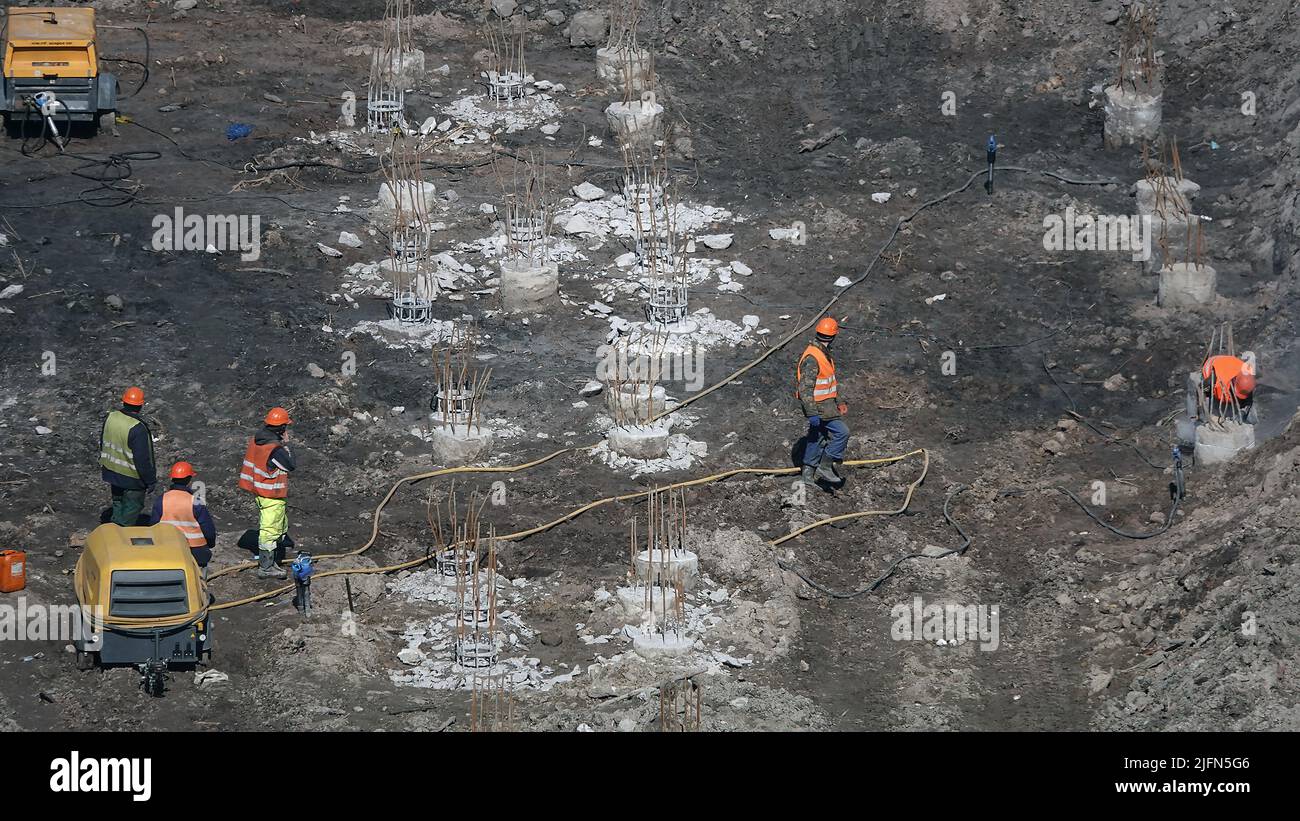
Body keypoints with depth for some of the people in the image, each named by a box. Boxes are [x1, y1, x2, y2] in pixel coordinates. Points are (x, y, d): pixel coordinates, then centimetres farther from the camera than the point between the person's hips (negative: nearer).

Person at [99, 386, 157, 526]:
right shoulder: (138, 429, -29)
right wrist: (150, 481, -11)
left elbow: (102, 446, 8)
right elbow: (143, 460, -24)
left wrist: (103, 467, 23)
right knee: (131, 510, 12)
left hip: (111, 473, 7)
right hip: (132, 478, -7)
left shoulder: (110, 418, -7)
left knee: (118, 505, 24)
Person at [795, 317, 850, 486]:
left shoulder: (823, 354, 10)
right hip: (819, 407, -10)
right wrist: (812, 413, -27)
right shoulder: (812, 358, -23)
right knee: (841, 432, -11)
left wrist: (839, 402, 25)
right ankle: (825, 467, -6)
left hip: (826, 403, 10)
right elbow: (805, 388, -25)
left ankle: (808, 474, 24)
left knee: (816, 438, 16)